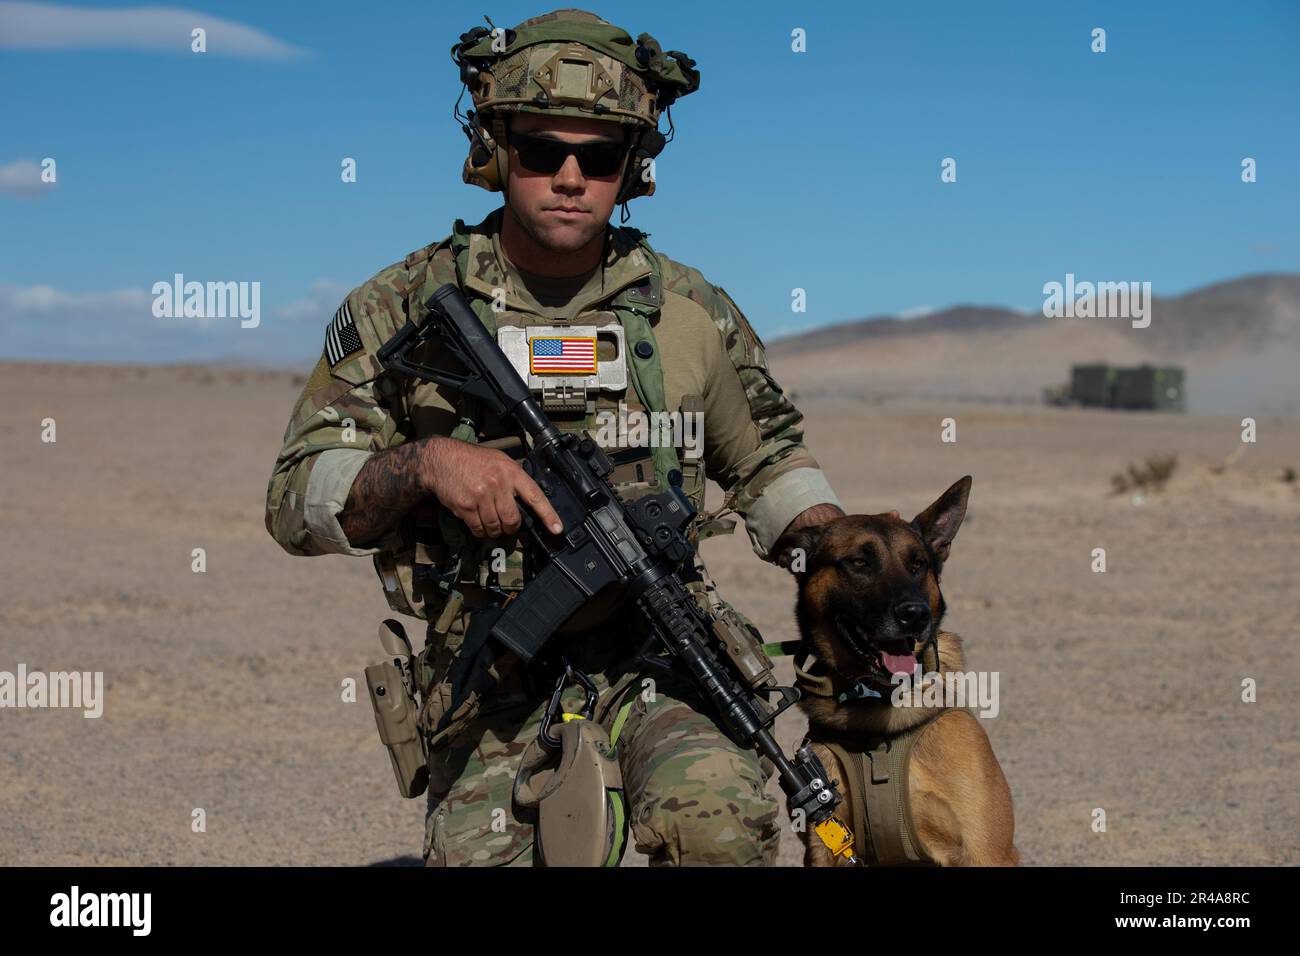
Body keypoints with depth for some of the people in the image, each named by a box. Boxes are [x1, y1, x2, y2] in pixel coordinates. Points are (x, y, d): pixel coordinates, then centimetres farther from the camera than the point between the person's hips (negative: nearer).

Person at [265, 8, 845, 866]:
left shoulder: (693, 313, 5)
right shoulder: (406, 310, 1)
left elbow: (771, 463, 20)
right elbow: (296, 503, 0)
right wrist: (425, 463, -19)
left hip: (657, 652, 0)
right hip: (490, 682, 1)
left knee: (717, 819, -30)